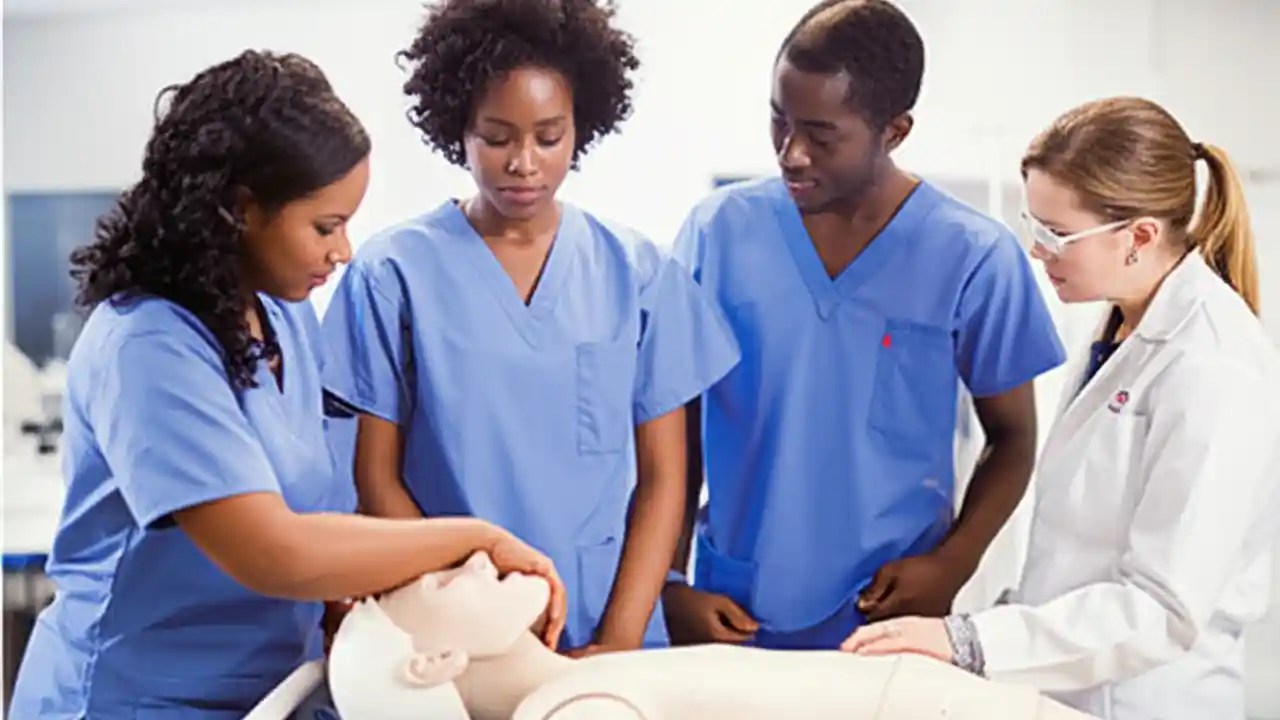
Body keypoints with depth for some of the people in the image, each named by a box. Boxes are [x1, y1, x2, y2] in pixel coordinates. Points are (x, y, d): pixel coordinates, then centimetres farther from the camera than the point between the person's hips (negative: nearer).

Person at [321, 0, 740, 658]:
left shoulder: (638, 272, 0)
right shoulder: (392, 274, -6)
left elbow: (662, 475, 1)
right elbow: (376, 481, -3)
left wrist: (619, 640, -8)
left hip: (604, 639, 2)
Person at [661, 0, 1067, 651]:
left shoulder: (973, 256, -8)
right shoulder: (718, 230, -4)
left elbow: (1012, 437, 3)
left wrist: (952, 564, -11)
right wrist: (669, 583, -3)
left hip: (891, 620, -1)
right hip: (732, 615, 1)